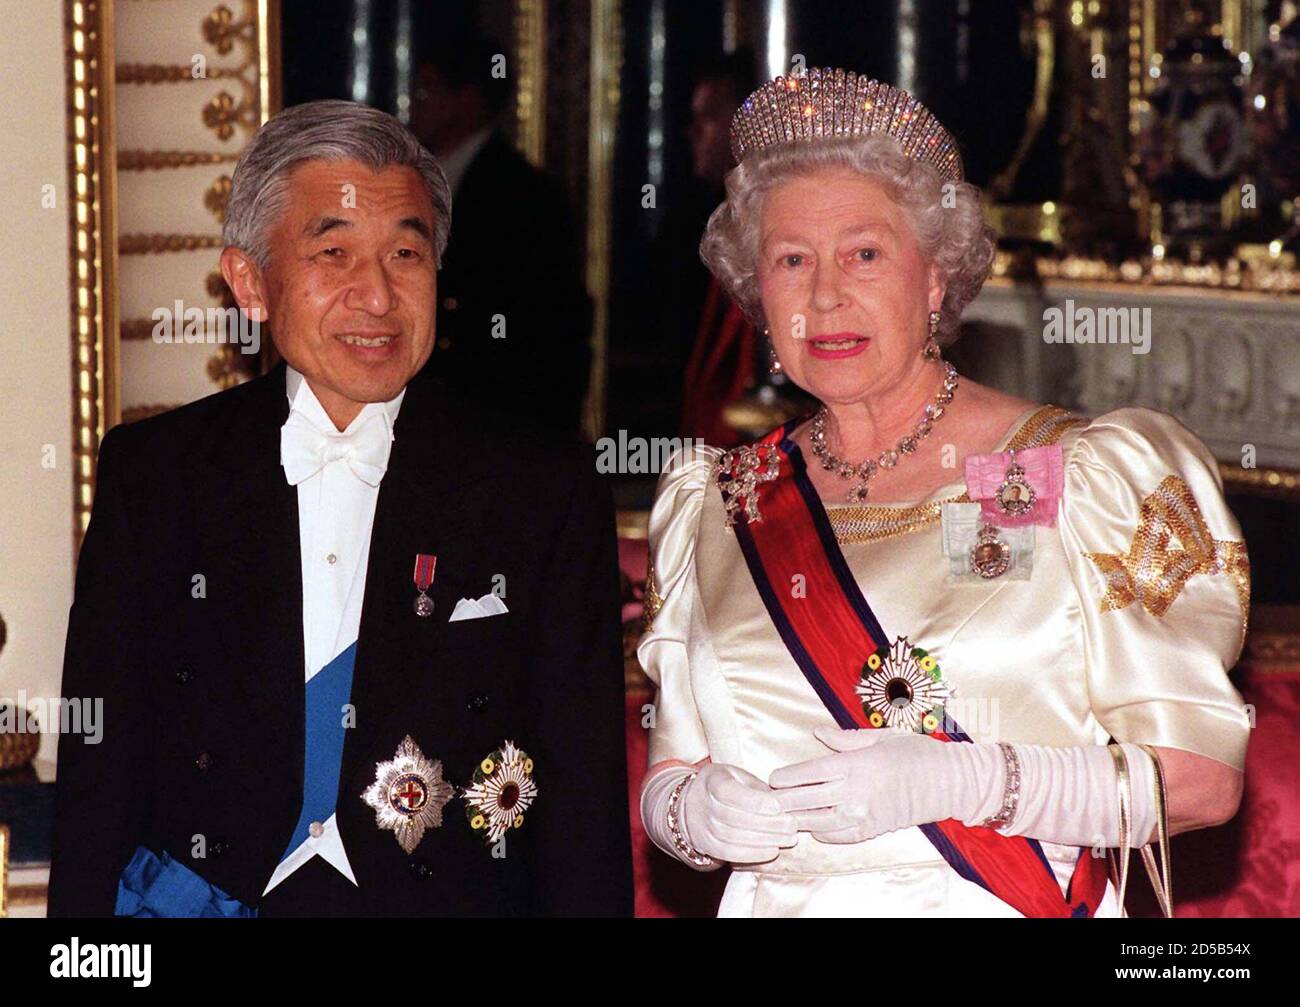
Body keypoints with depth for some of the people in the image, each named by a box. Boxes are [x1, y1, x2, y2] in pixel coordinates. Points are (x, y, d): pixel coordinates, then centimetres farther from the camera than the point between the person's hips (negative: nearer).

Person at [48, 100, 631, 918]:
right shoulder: (152, 474, 3)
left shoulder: (548, 491, -2)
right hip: (211, 893, 2)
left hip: (451, 896, -1)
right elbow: (100, 772, 3)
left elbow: (585, 808, -2)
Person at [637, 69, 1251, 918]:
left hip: (1018, 909, -2)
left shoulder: (1091, 476, -7)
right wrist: (694, 812, -15)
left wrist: (959, 780, -23)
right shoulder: (713, 507, 4)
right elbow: (668, 775, 7)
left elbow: (1203, 777, -12)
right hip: (783, 903, 3)